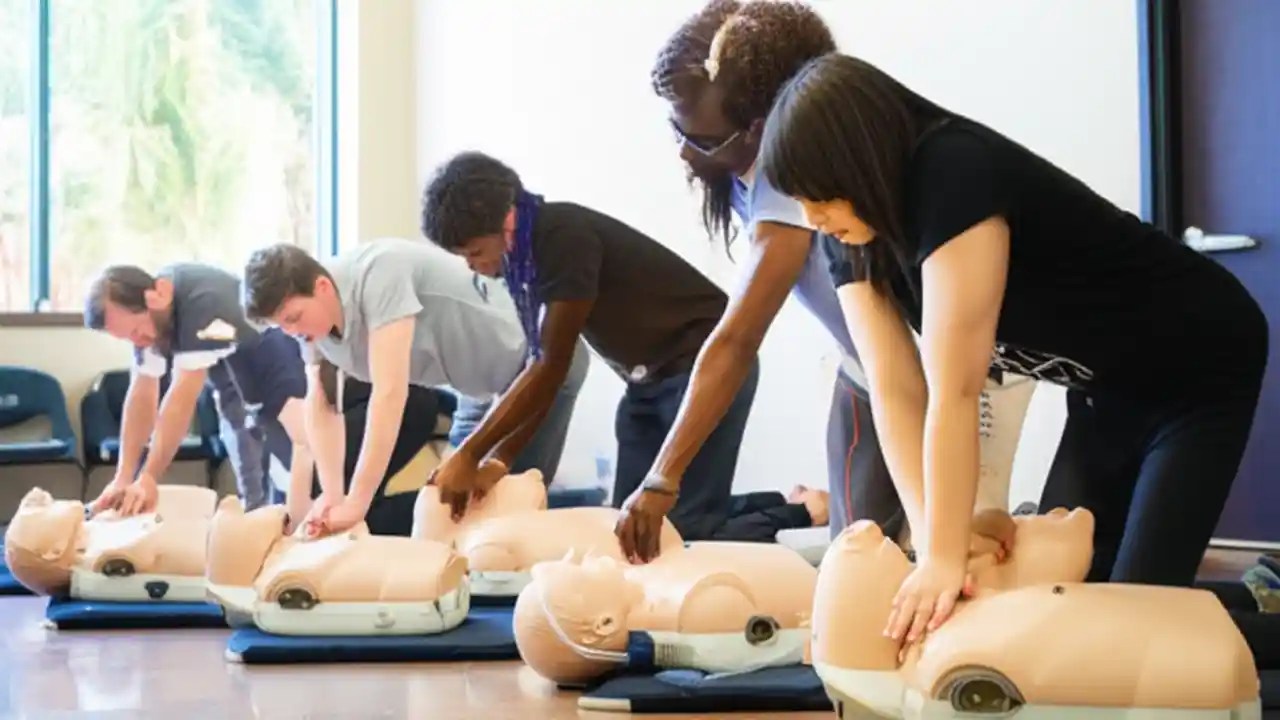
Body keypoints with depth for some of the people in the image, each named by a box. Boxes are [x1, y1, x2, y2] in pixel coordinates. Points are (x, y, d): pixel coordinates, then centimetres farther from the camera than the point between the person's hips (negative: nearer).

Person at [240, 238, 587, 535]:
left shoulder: (378, 274, -36)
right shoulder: (312, 312, -11)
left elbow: (390, 394, -40)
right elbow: (320, 406, -7)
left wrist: (356, 504, -40)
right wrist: (332, 495, -21)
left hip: (536, 361, -8)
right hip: (477, 376, 8)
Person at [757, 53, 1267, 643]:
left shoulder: (958, 177, -35)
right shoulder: (854, 236, -10)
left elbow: (954, 392, -37)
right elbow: (895, 391, -17)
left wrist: (946, 559, -37)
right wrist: (934, 548, -26)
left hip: (1198, 372, -8)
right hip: (1111, 388, 8)